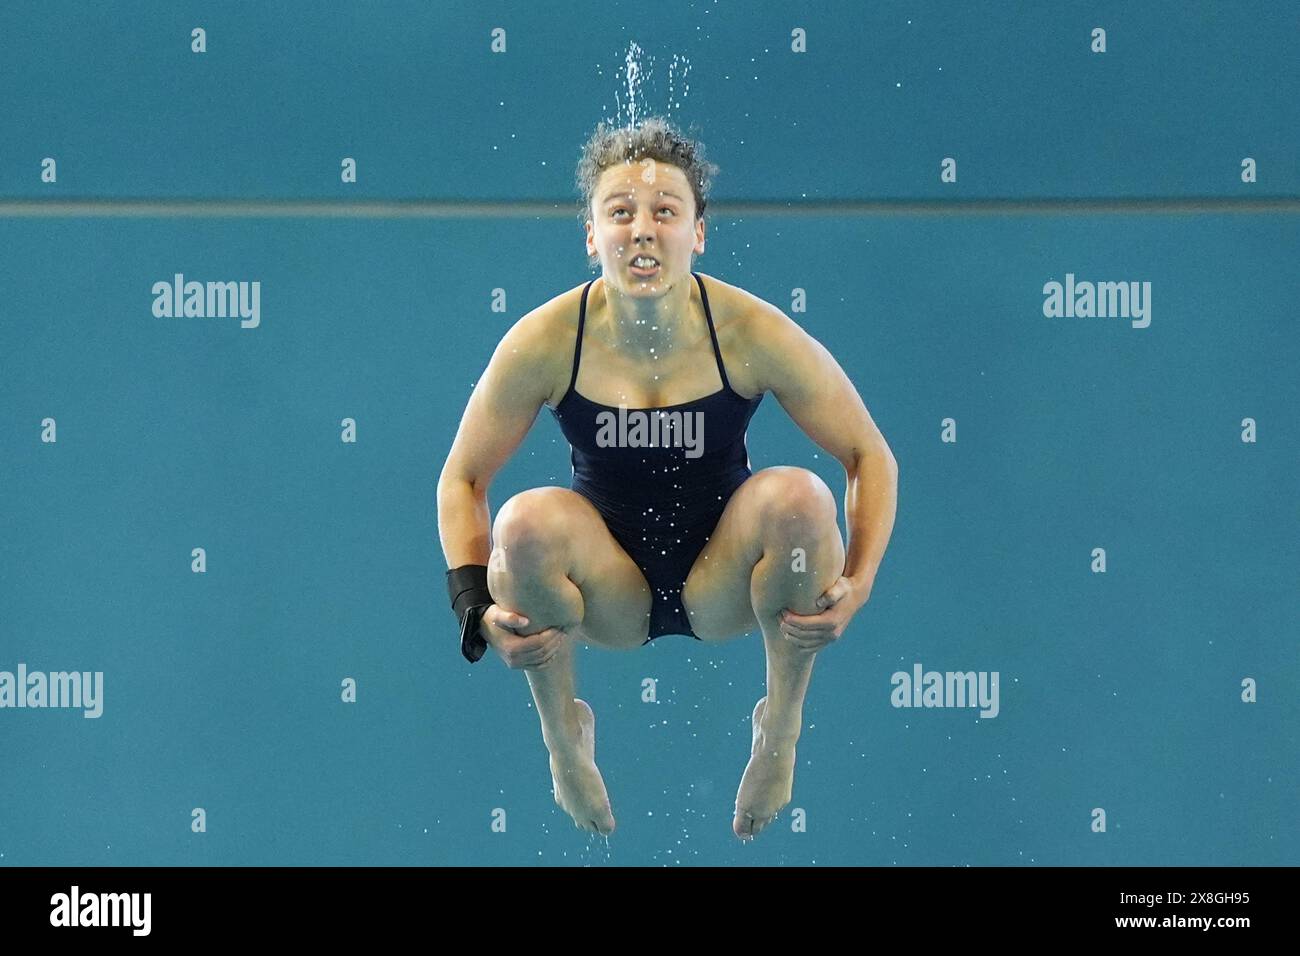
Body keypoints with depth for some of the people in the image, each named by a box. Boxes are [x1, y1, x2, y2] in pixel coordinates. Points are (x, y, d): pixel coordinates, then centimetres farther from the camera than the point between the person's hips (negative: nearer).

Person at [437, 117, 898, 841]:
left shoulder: (753, 334, -17)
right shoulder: (545, 342, -16)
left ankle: (783, 723, -3)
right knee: (528, 522, -31)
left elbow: (871, 457, -8)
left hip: (723, 586, 0)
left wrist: (856, 585, -22)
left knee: (799, 497, -29)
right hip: (608, 593, 0)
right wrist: (478, 610, -19)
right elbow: (462, 479, -4)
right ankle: (563, 730, 0)